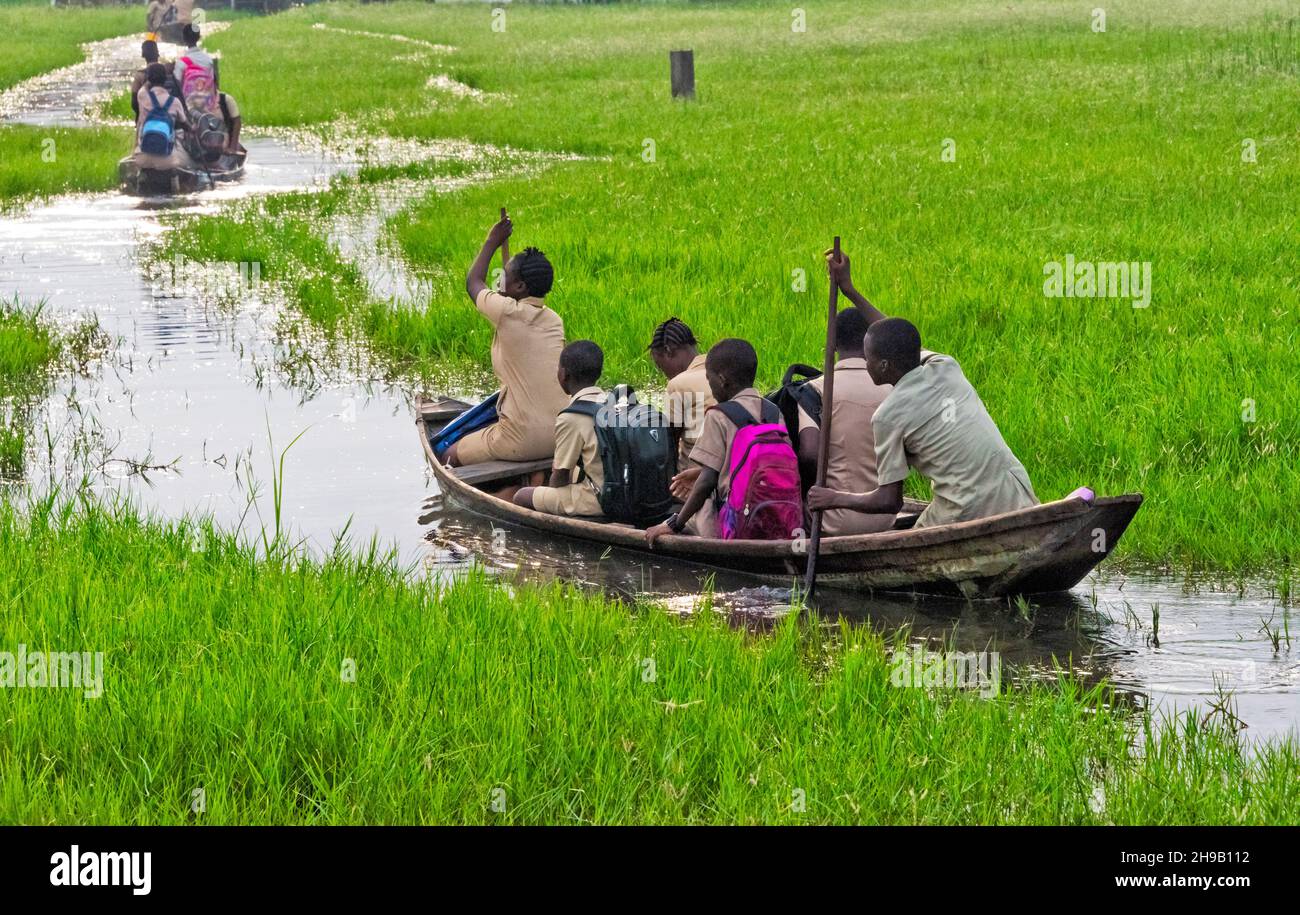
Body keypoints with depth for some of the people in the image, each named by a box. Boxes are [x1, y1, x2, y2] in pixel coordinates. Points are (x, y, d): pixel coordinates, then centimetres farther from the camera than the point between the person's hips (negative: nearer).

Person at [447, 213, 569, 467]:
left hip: (524, 442, -7)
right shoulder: (554, 321, 5)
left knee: (454, 456, 14)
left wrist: (492, 242, 19)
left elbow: (473, 282, 8)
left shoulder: (508, 313, -13)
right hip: (561, 436, 7)